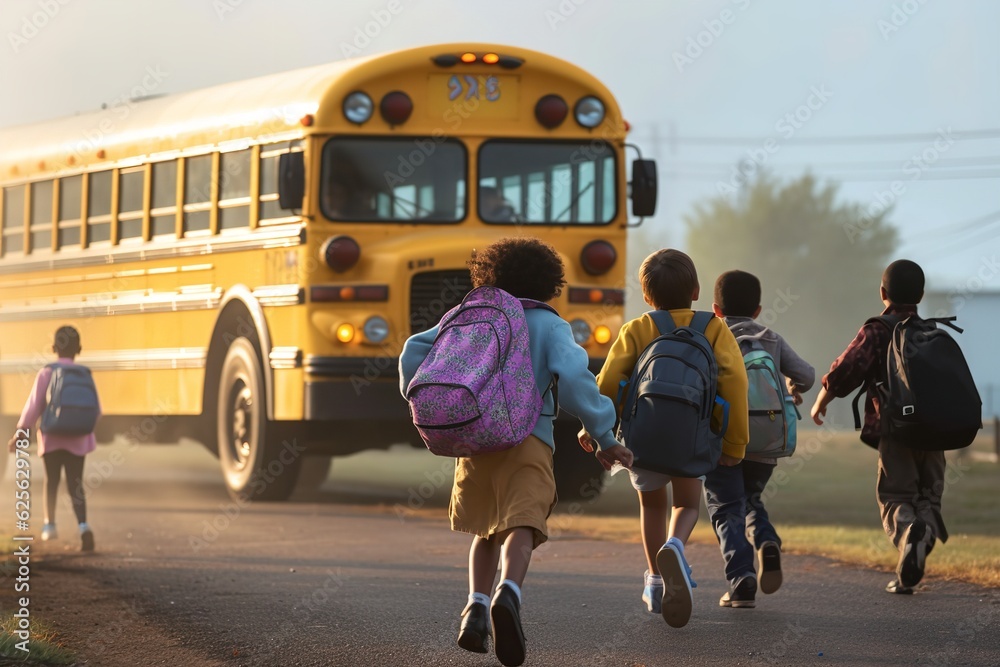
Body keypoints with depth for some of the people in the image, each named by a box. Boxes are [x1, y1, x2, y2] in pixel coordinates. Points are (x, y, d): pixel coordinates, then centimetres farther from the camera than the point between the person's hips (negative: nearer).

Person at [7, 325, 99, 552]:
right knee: (75, 484, 1)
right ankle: (83, 525, -19)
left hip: (52, 437, -1)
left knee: (51, 480, 19)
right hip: (77, 439, 1)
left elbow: (33, 407, -9)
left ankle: (50, 524, 23)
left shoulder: (46, 374, -7)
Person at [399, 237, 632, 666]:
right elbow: (573, 379, -10)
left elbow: (416, 350, 7)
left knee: (486, 530, 22)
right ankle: (509, 594, -47)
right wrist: (604, 438, -6)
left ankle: (476, 605, 1)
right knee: (520, 529, -18)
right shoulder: (549, 326, 5)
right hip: (529, 442, -4)